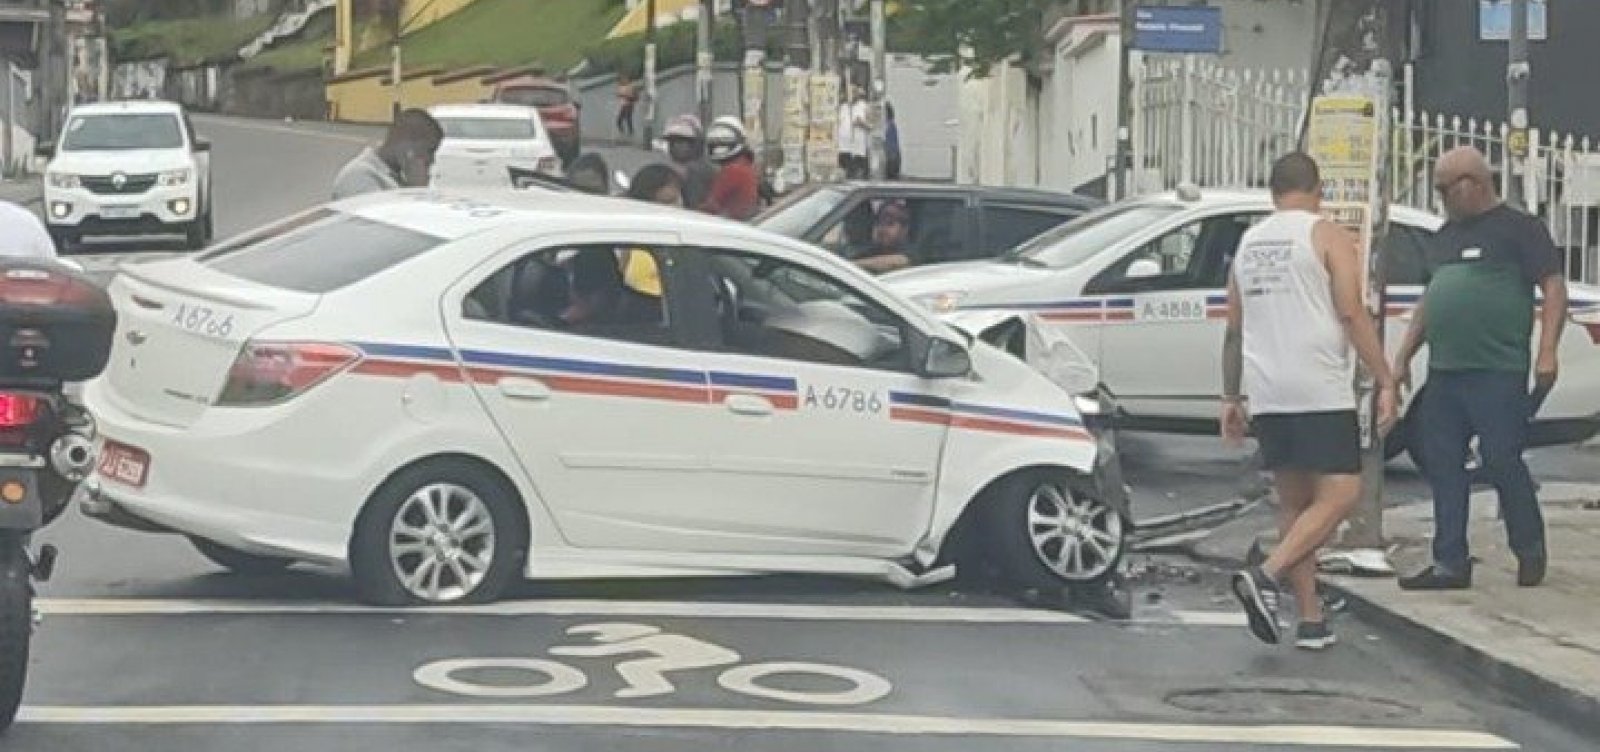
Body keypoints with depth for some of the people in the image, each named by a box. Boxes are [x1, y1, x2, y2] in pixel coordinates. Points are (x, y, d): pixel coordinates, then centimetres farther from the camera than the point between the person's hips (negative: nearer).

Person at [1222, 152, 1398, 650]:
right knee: (1340, 495, -5)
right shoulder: (1327, 236, -2)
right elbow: (1352, 314, -10)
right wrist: (1385, 383, -8)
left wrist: (1232, 397, 24)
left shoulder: (1247, 244, 15)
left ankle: (1311, 619, 8)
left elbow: (1234, 330, 18)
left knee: (1294, 502, 11)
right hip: (1321, 392, -6)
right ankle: (1265, 577, -22)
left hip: (1266, 395, 6)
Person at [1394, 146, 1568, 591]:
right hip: (1444, 372, 7)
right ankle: (1451, 564, 10)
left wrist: (1546, 352, -17)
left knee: (1502, 462, -6)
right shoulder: (1446, 235, 20)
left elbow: (1554, 289, -7)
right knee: (1443, 466, 5)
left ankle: (1531, 553, 13)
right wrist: (1404, 356, 23)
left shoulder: (1518, 229, -2)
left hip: (1498, 374, -7)